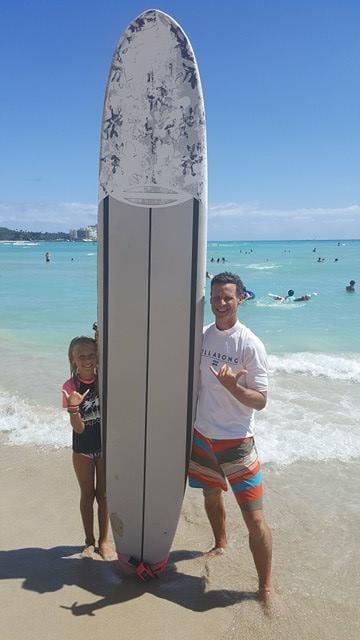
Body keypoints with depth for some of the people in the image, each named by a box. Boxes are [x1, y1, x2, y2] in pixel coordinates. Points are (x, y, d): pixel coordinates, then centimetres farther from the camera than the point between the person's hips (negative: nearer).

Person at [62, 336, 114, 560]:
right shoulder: (70, 386, -15)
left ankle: (104, 540, 29)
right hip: (82, 448, 0)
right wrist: (74, 407, -36)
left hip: (106, 444, 0)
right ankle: (90, 541, 33)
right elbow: (78, 428, -17)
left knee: (103, 494, 12)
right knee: (87, 494, 15)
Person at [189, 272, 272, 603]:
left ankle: (265, 589, 15)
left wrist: (231, 386, -32)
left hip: (237, 441, -5)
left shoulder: (251, 345, -16)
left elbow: (260, 401, -16)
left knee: (255, 518, -4)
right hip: (202, 435, 5)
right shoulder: (202, 336, -1)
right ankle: (220, 545, 51)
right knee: (211, 496, 24)